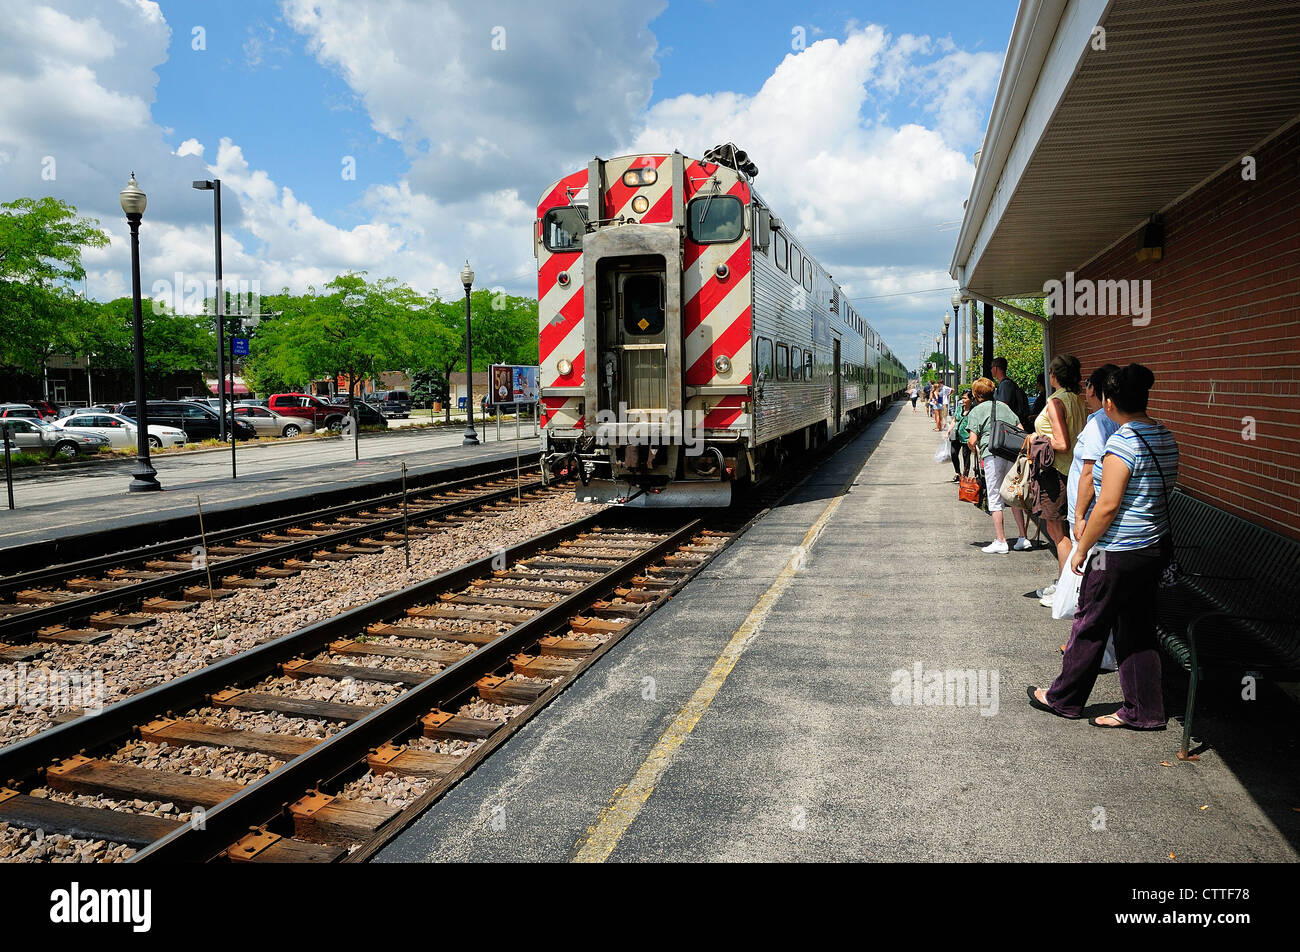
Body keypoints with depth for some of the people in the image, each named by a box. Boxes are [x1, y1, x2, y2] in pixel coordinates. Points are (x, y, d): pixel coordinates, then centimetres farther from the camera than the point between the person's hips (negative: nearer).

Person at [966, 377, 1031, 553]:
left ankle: (1000, 541, -1)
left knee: (995, 499, 0)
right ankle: (1023, 538, 13)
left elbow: (972, 440, -7)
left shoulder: (976, 411, 1)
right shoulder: (1004, 406, 17)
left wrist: (974, 450, 14)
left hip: (992, 455, -5)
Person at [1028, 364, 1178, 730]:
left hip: (1119, 554, -8)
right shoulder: (1166, 438, 7)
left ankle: (1064, 698, 23)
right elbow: (1165, 491, 15)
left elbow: (1108, 505, -22)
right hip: (1157, 547, 8)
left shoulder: (1122, 442, -20)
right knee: (1138, 630, 16)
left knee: (1090, 627, 7)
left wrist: (1082, 548, -12)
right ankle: (1143, 710, 23)